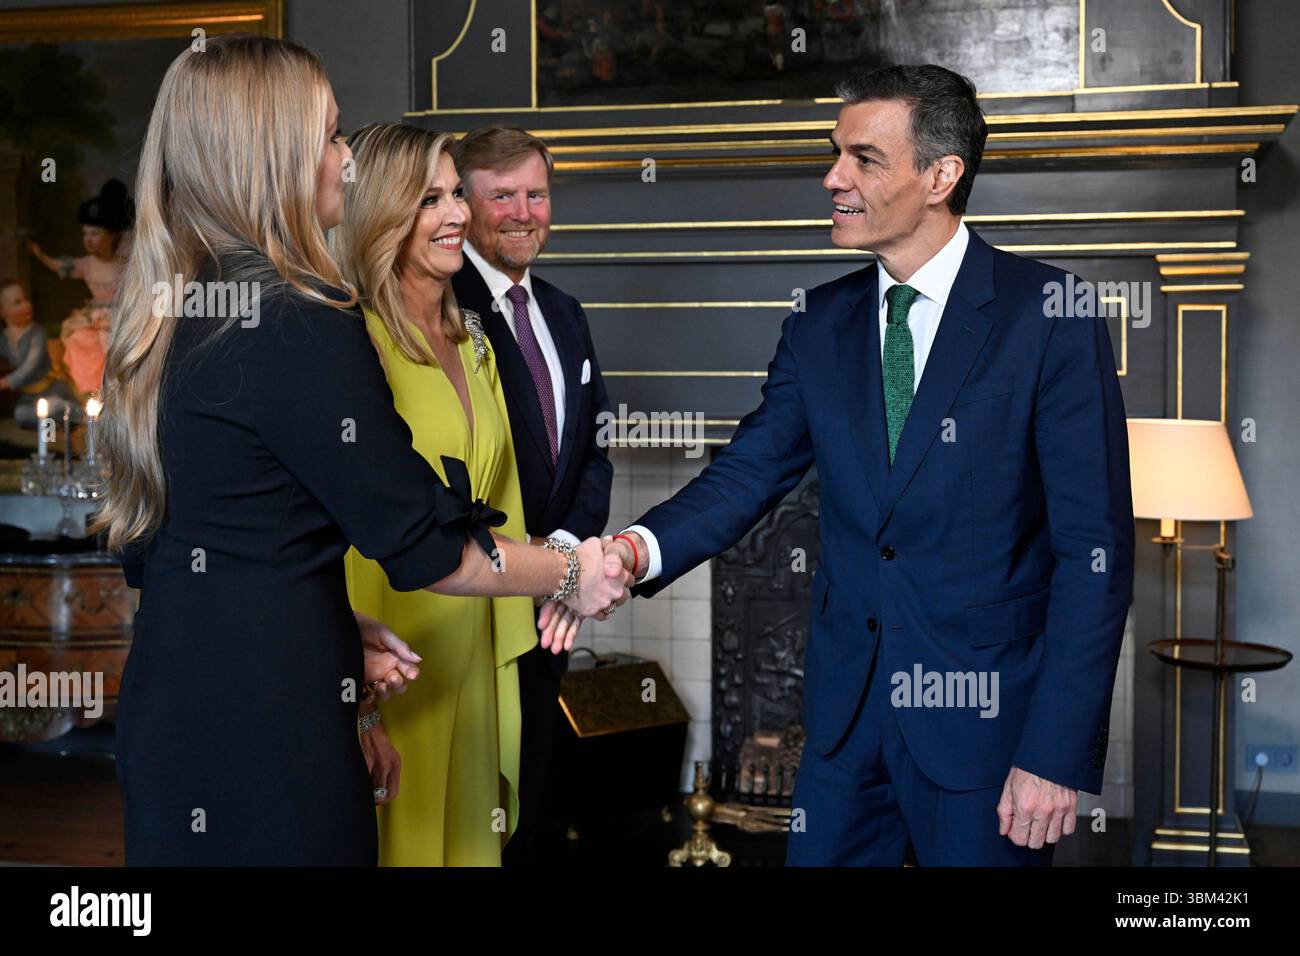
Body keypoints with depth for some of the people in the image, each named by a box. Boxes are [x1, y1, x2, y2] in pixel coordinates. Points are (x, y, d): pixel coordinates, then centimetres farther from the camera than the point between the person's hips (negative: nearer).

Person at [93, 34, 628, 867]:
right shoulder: (301, 324, -18)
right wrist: (571, 575, 0)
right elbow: (420, 541, -14)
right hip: (267, 722, -8)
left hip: (173, 700, 9)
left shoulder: (173, 312, 7)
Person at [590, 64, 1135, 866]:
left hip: (985, 714, -4)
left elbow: (1096, 546, -12)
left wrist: (1059, 754, -16)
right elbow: (748, 472, 0)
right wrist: (642, 548, -21)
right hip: (845, 709, 5)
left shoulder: (1050, 315, -11)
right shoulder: (821, 323, 5)